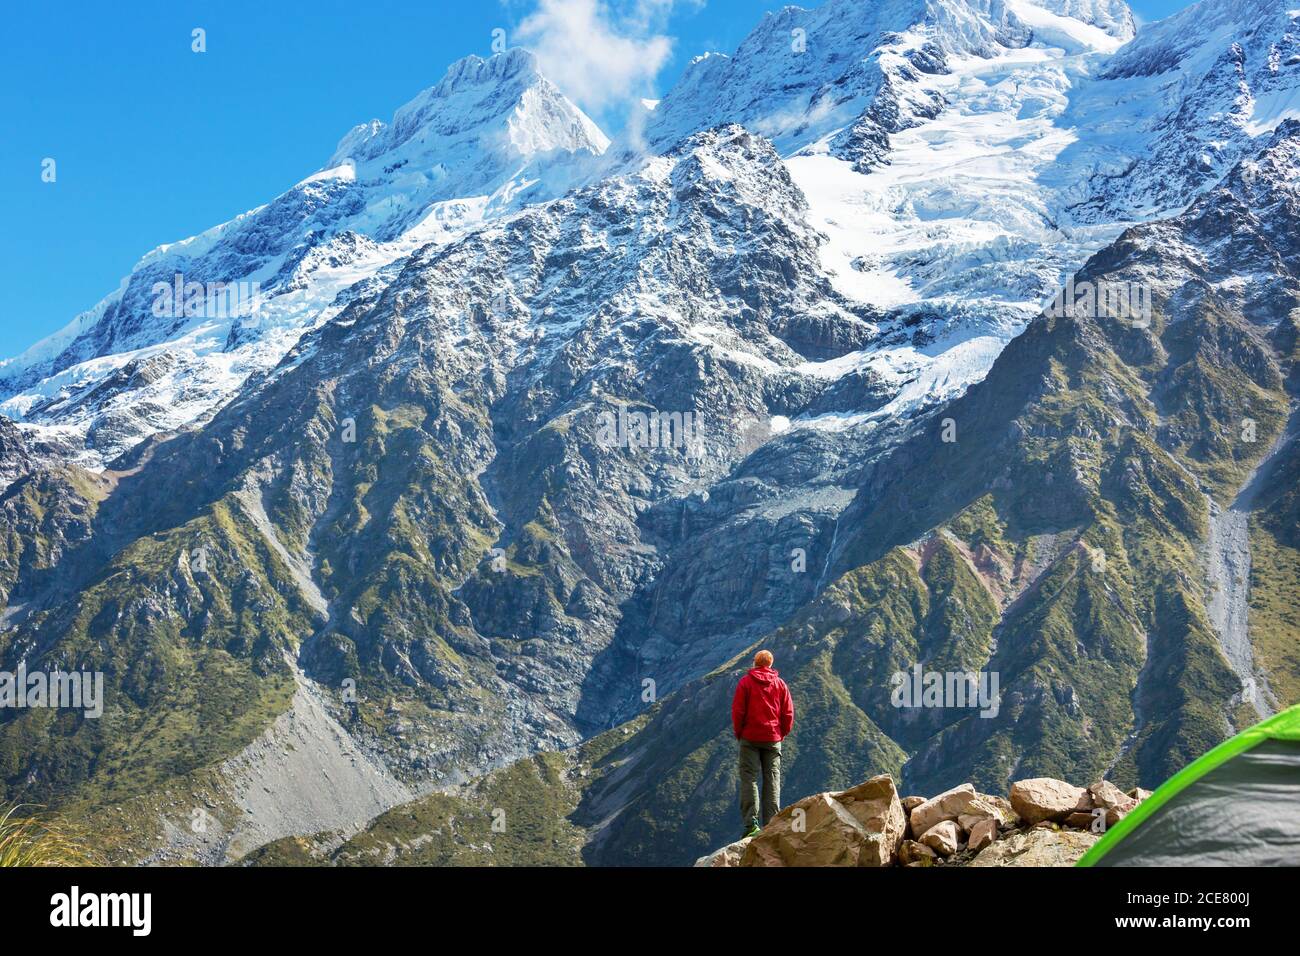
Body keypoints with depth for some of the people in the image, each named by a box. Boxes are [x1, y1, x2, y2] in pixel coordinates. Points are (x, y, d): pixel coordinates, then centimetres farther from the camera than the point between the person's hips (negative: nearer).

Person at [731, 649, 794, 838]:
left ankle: (751, 824, -11)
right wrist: (782, 734, 15)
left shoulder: (746, 682, -3)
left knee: (749, 779, -2)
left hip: (750, 737, -2)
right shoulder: (780, 684, 5)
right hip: (773, 739, 2)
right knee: (772, 781, 6)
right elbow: (788, 713, 4)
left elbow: (737, 711, -6)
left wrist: (739, 733, 6)